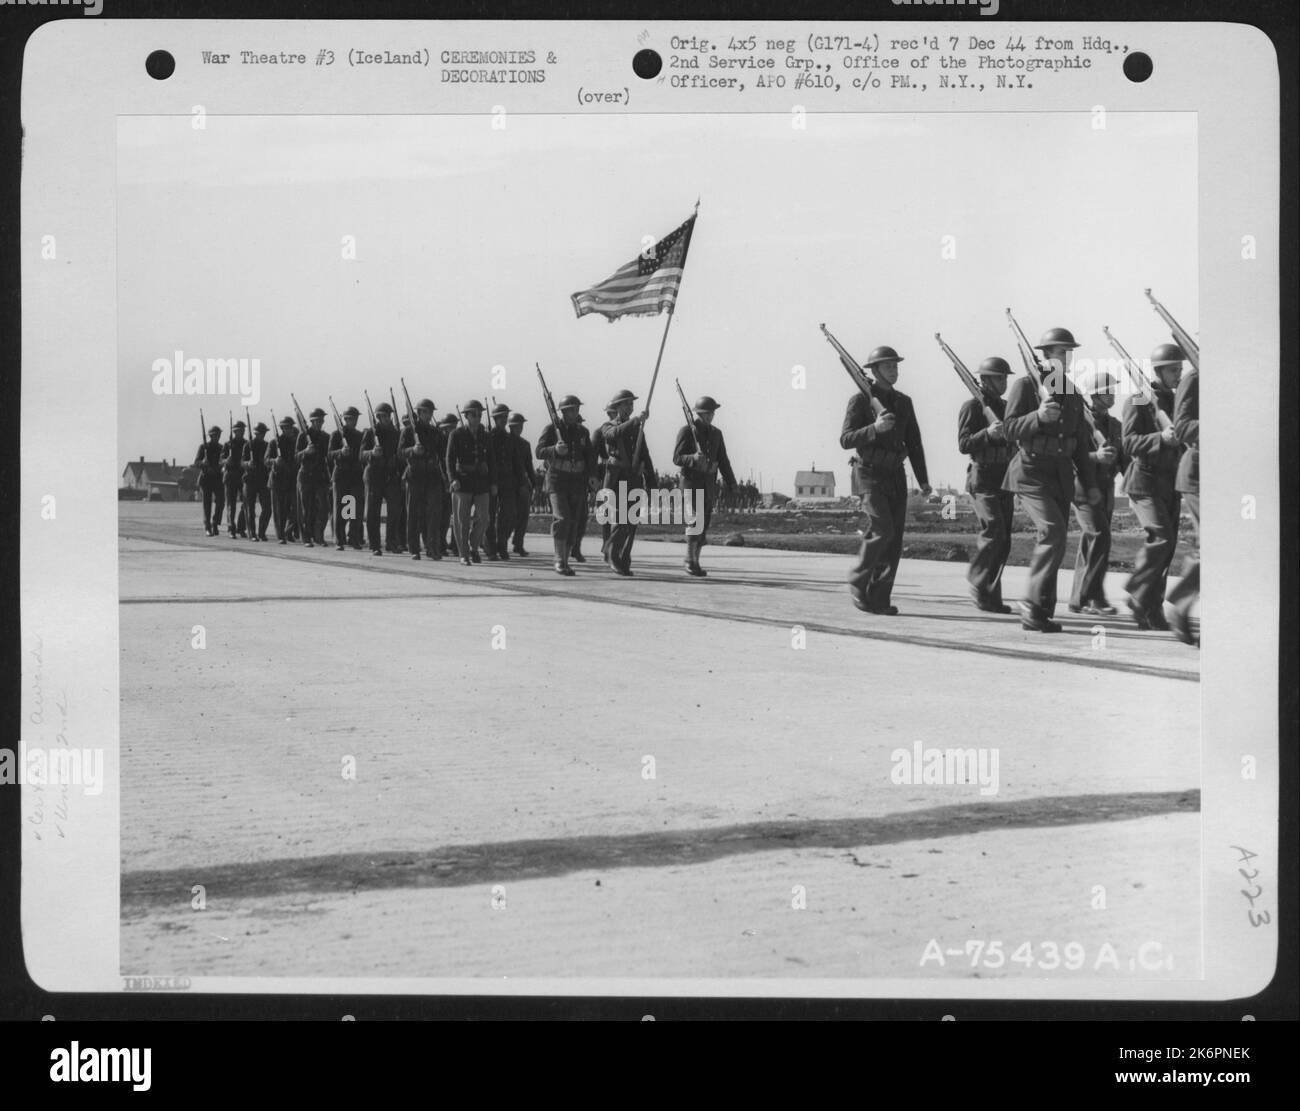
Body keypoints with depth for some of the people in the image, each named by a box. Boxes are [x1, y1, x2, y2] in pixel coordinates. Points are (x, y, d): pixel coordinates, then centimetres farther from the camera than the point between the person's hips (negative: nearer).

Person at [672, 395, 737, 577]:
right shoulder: (686, 431, -7)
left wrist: (731, 484, 4)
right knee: (695, 520, -17)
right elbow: (677, 458, -10)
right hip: (691, 481, -6)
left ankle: (694, 561, 13)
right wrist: (693, 458, -30)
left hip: (709, 483, 6)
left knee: (704, 523, 5)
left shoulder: (716, 433, 11)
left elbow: (723, 461, 12)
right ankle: (690, 560, -9)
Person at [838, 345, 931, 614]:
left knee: (894, 540, 0)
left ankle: (879, 599, 5)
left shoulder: (903, 402, 11)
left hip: (896, 476, 5)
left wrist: (923, 480, 8)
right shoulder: (860, 400, -5)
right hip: (871, 474, -5)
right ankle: (858, 581, 0)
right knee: (882, 530, -19)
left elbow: (914, 443, 14)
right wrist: (875, 428, -27)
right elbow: (845, 439, -12)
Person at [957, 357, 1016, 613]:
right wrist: (987, 433, -28)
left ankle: (991, 597, 7)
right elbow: (964, 445, -14)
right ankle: (978, 583, -4)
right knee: (993, 532, -18)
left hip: (1005, 480, 7)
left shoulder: (1006, 407, 16)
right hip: (982, 479, -7)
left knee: (1003, 542, 3)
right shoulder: (972, 407, -6)